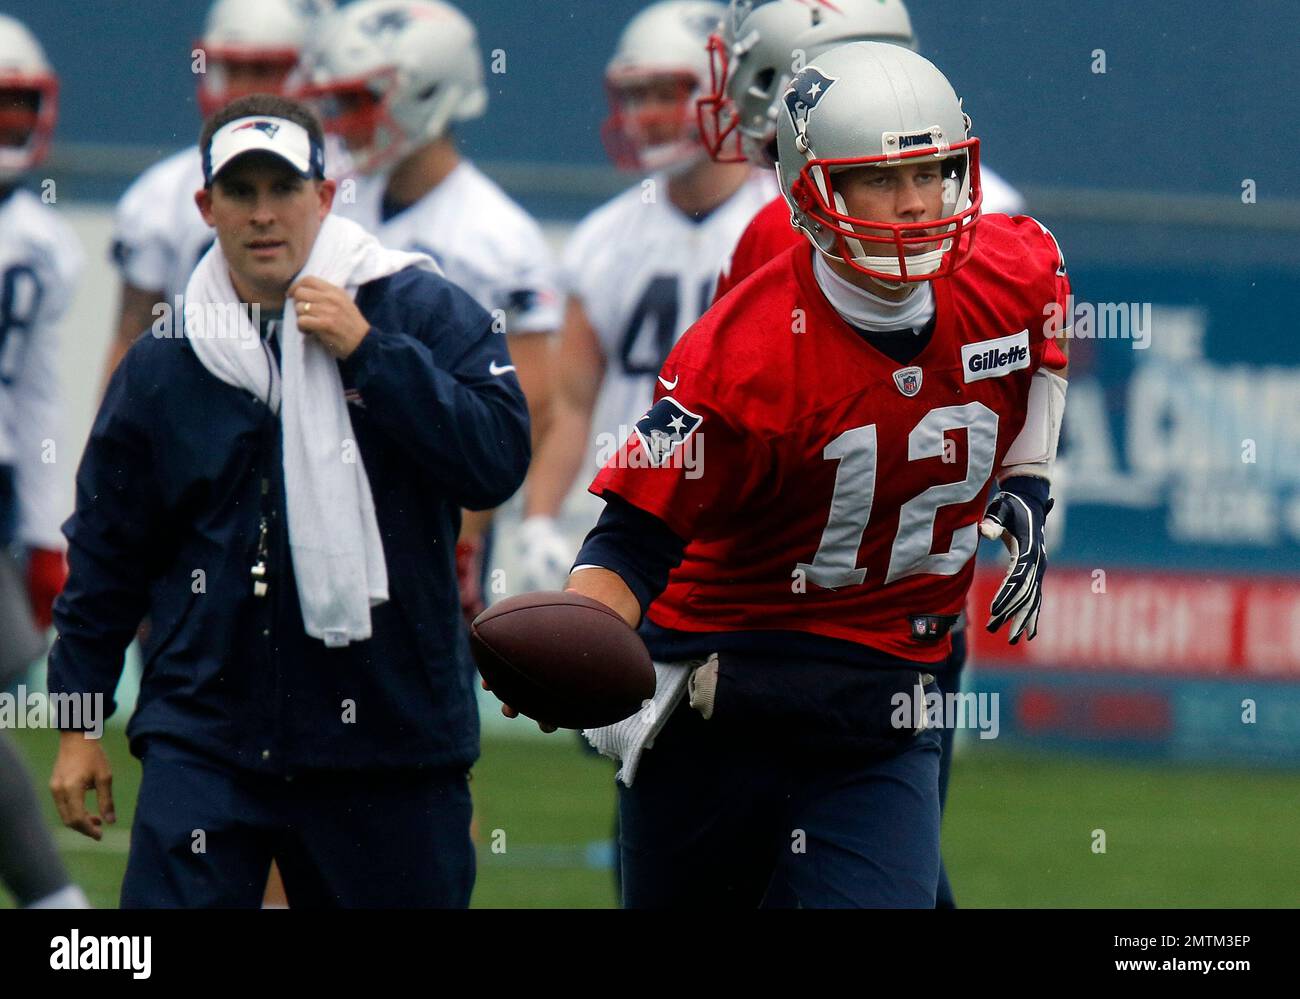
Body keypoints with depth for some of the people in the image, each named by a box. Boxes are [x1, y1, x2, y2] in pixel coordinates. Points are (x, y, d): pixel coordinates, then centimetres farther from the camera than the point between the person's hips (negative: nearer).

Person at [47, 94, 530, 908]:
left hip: (390, 743, -1)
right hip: (204, 741, 1)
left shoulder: (423, 314, 1)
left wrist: (367, 351, -15)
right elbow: (105, 555, 14)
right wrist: (78, 723, 12)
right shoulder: (162, 365, 7)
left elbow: (498, 461, -12)